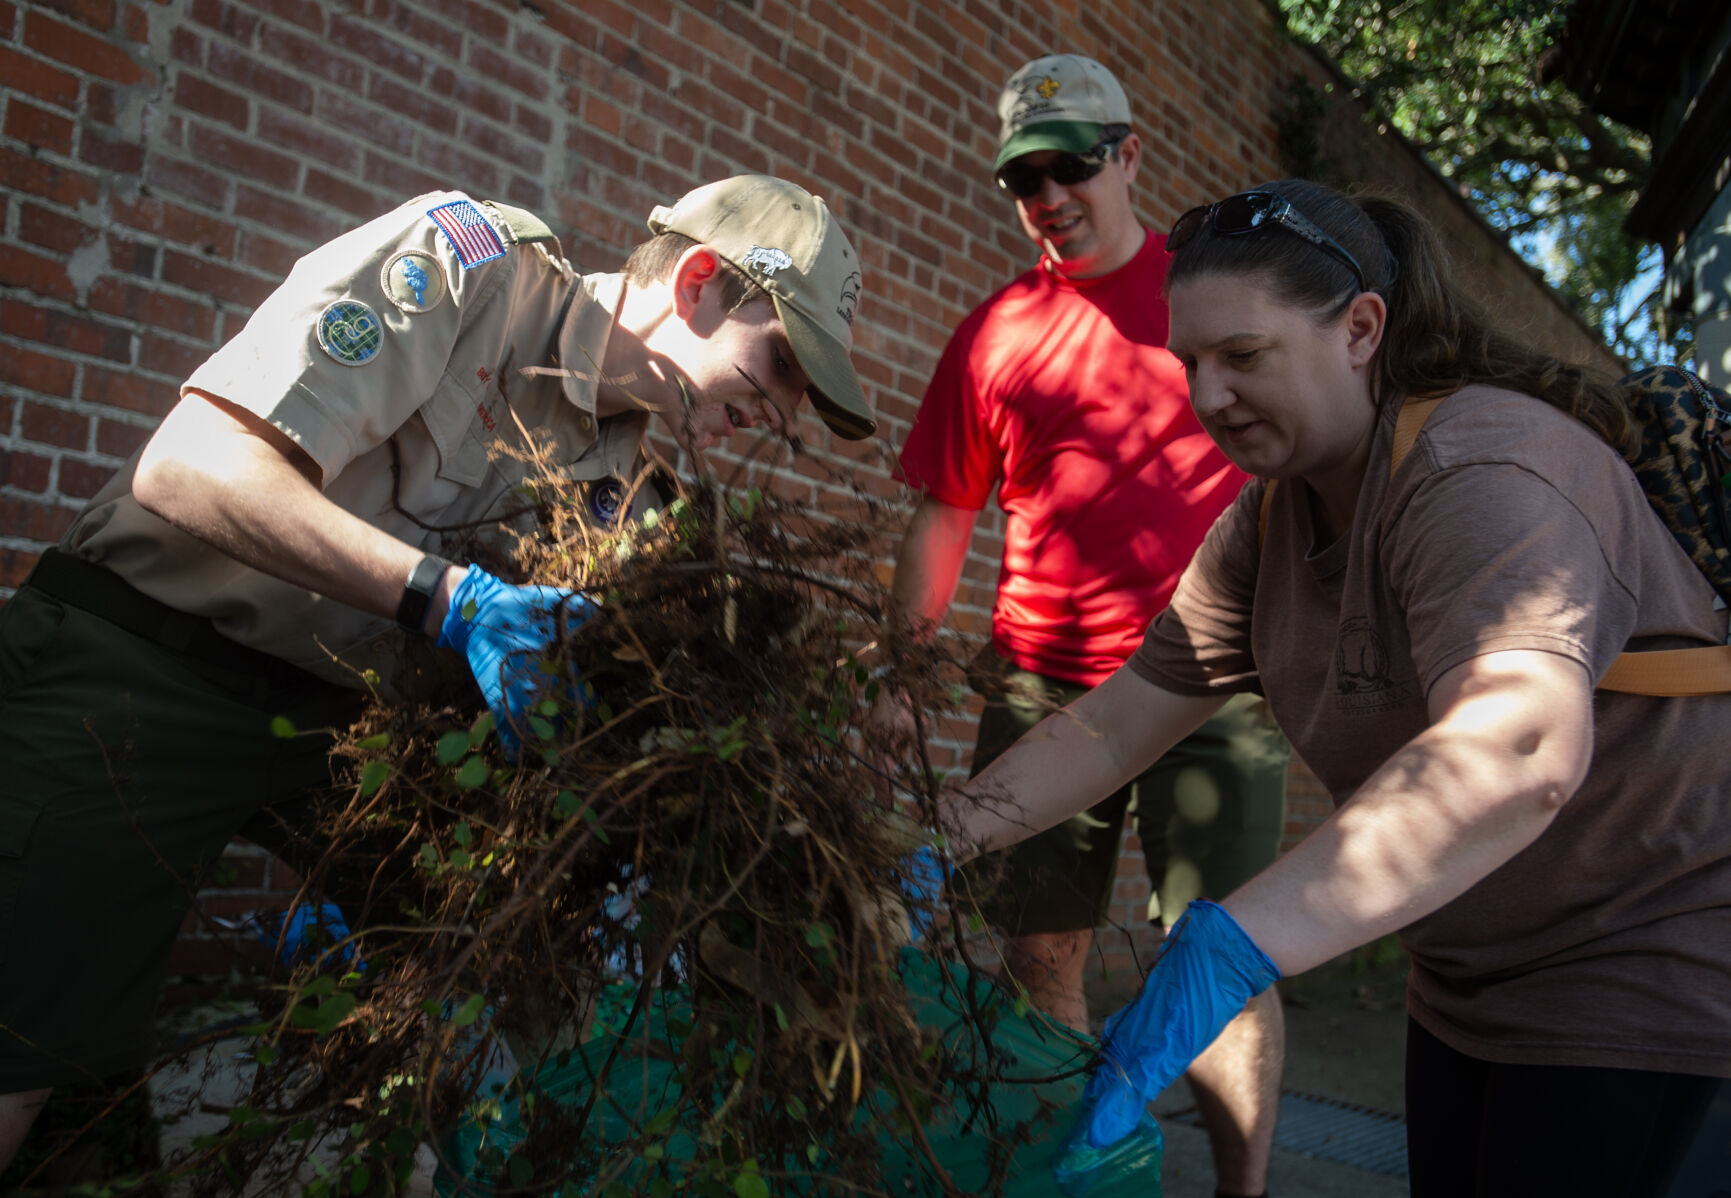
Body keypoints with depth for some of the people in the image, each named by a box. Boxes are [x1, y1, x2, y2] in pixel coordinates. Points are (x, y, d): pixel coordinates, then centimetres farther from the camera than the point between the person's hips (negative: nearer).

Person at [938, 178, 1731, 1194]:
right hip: (1469, 972, 7)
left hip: (1641, 955, -7)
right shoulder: (1269, 521, 0)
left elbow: (1519, 749, -45)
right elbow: (1118, 720, -1)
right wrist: (941, 839, -14)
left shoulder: (1480, 469, -27)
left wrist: (1226, 954, -50)